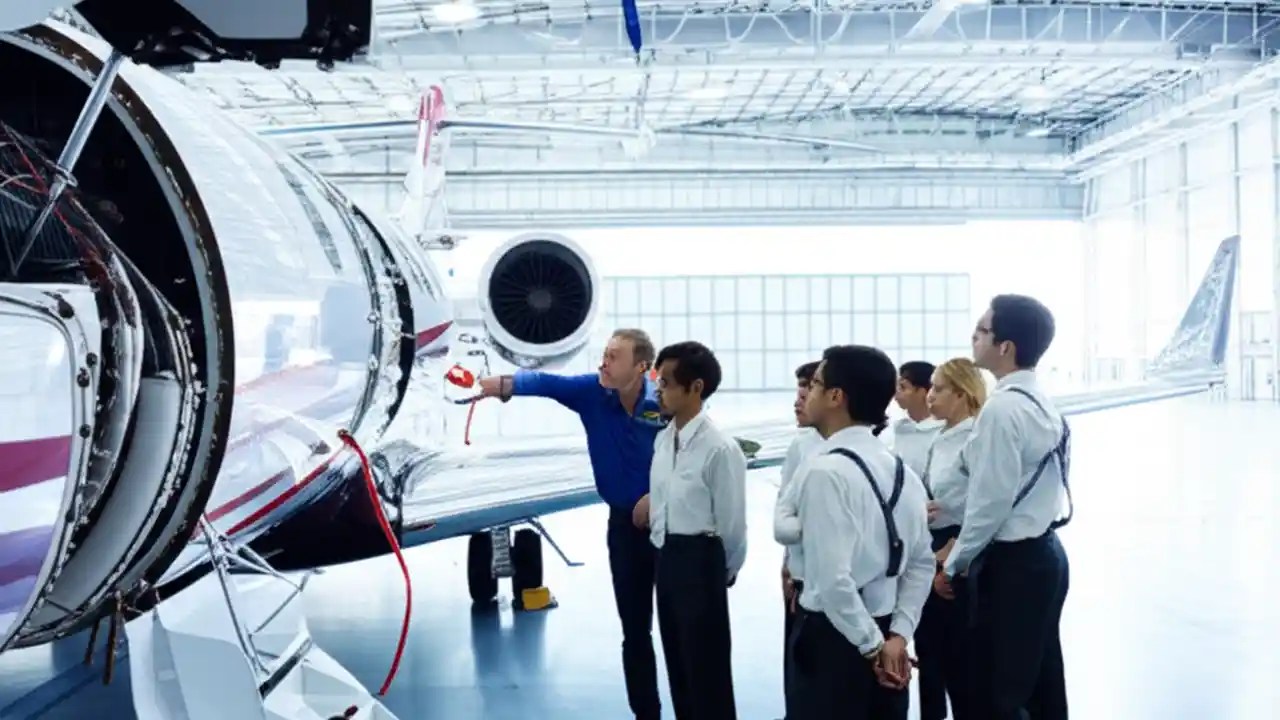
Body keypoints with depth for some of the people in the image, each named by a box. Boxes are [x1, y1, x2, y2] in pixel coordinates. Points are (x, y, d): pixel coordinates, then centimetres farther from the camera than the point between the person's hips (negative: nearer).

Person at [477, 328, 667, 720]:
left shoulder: (664, 403, -14)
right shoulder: (591, 392, -8)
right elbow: (545, 382, -23)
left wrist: (657, 496, -16)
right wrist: (504, 384, -40)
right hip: (625, 523, 3)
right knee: (635, 630, 12)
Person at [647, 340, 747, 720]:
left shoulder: (720, 448, -20)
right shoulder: (663, 439, 5)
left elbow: (731, 522, -13)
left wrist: (724, 571, 0)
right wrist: (663, 549, 15)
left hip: (699, 561, -8)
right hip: (666, 558, 8)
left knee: (708, 668, 4)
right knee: (678, 662, 19)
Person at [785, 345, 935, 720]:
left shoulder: (826, 470, -19)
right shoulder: (901, 471, 7)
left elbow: (834, 579, -24)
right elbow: (922, 563, 9)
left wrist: (873, 645, -14)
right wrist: (898, 635, 4)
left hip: (831, 638, -8)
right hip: (883, 632, 8)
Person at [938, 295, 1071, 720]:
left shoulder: (1001, 408, -20)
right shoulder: (1041, 402, 9)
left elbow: (991, 500, -20)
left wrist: (955, 562, -7)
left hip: (1011, 564, -9)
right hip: (1045, 554, 9)